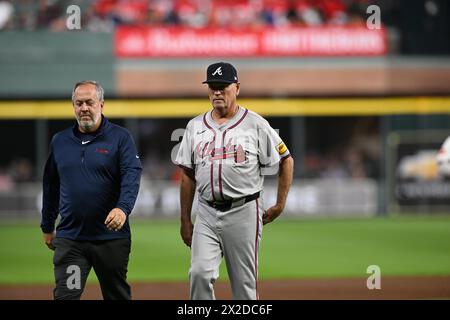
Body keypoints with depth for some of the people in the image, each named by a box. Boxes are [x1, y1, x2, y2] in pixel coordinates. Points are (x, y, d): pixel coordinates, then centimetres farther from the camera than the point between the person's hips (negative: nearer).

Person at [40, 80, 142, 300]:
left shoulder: (120, 137, -1)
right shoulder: (60, 141, 11)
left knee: (117, 295, 9)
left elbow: (132, 175, -14)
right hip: (69, 238, 2)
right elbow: (51, 185, 19)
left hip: (111, 236, -2)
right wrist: (47, 227, 21)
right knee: (65, 296, -8)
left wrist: (123, 208, -32)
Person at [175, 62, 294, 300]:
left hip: (243, 212, -2)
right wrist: (185, 221, 9)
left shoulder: (256, 125, -1)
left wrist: (279, 206, 2)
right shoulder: (195, 126, 10)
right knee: (200, 273, -15)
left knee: (244, 282, 2)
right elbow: (188, 175, 13)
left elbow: (286, 161, 5)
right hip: (206, 214, 3)